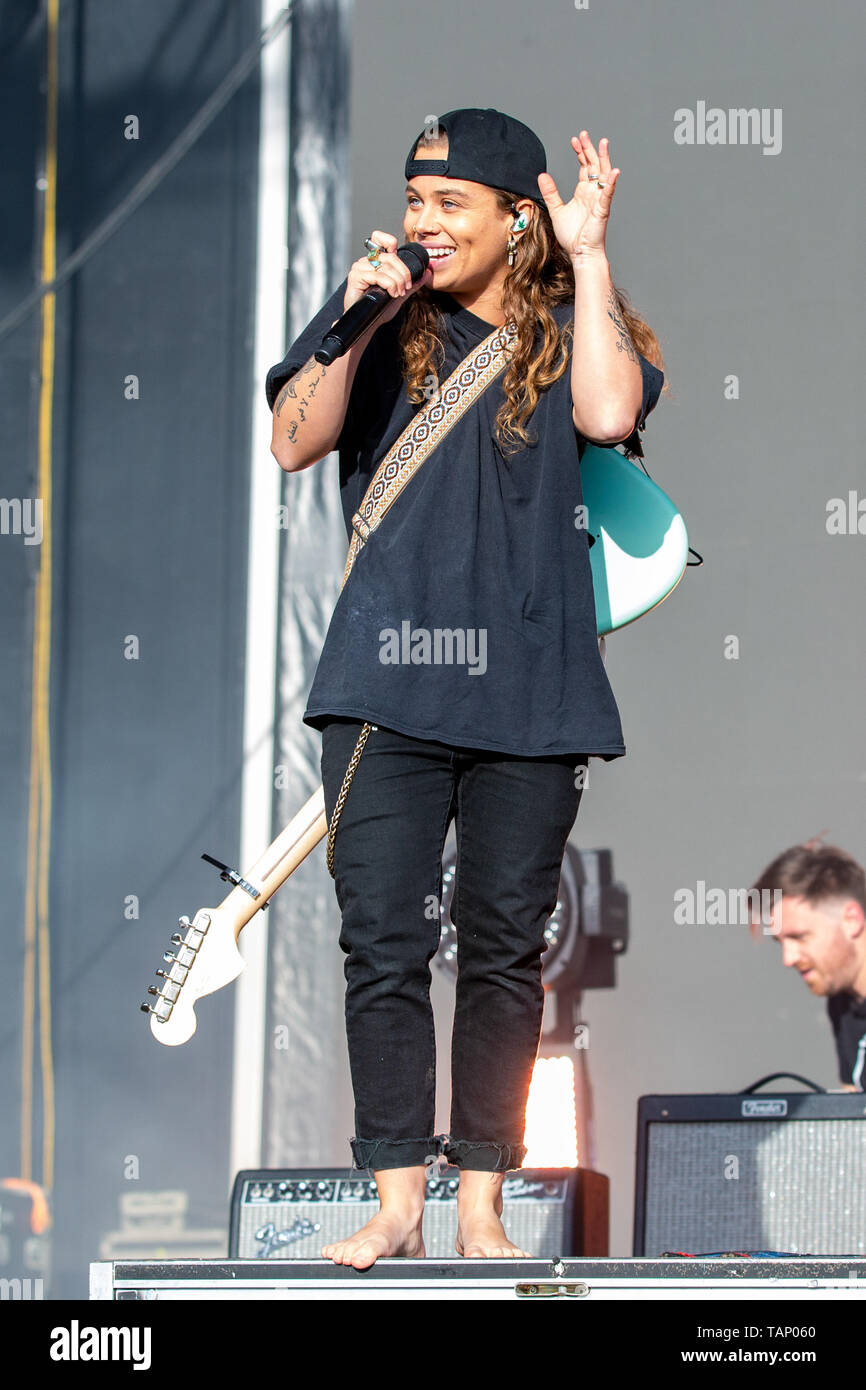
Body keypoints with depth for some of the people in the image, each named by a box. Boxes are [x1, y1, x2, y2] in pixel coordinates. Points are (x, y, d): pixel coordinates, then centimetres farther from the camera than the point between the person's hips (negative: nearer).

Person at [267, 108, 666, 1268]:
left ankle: (482, 1205, 9)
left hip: (527, 685, 0)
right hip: (387, 676, 1)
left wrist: (591, 255, -7)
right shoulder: (384, 319, 12)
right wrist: (355, 322, -10)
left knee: (505, 951, 3)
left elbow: (609, 416, -13)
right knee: (384, 944, -4)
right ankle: (396, 1200, 0)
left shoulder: (572, 329, 9)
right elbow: (294, 444, 2)